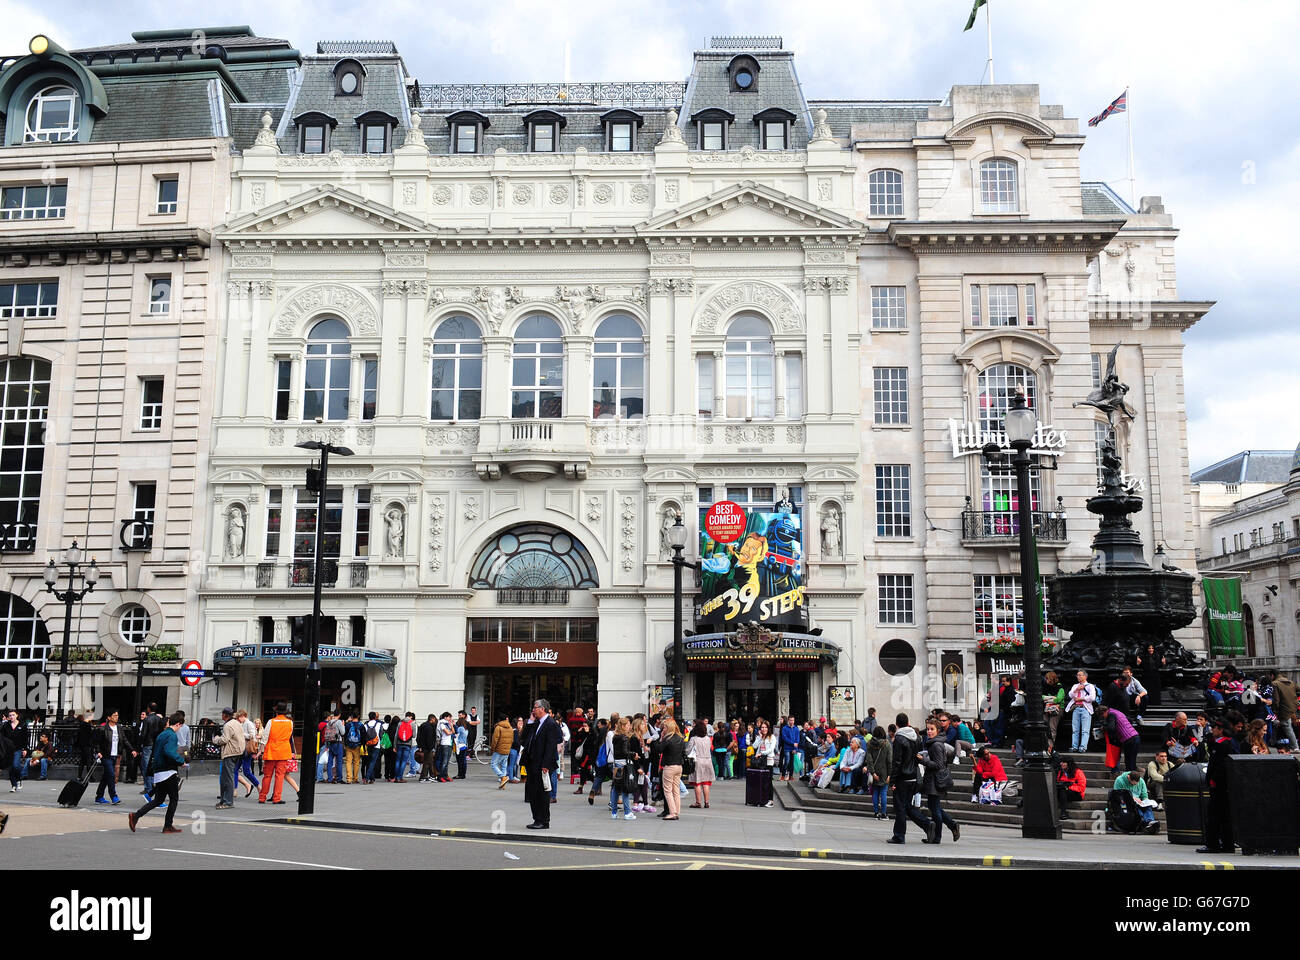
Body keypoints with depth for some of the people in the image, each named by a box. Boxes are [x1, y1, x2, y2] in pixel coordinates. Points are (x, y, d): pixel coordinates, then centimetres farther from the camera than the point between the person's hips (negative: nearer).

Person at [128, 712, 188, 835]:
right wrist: (181, 761, -17)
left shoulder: (160, 735, 16)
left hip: (158, 773, 9)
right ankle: (168, 826, 6)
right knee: (174, 798, 4)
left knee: (158, 800, 14)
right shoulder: (172, 735, -13)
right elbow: (169, 752, -27)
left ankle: (135, 816, 1)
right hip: (168, 772, -8)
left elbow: (154, 753, 21)